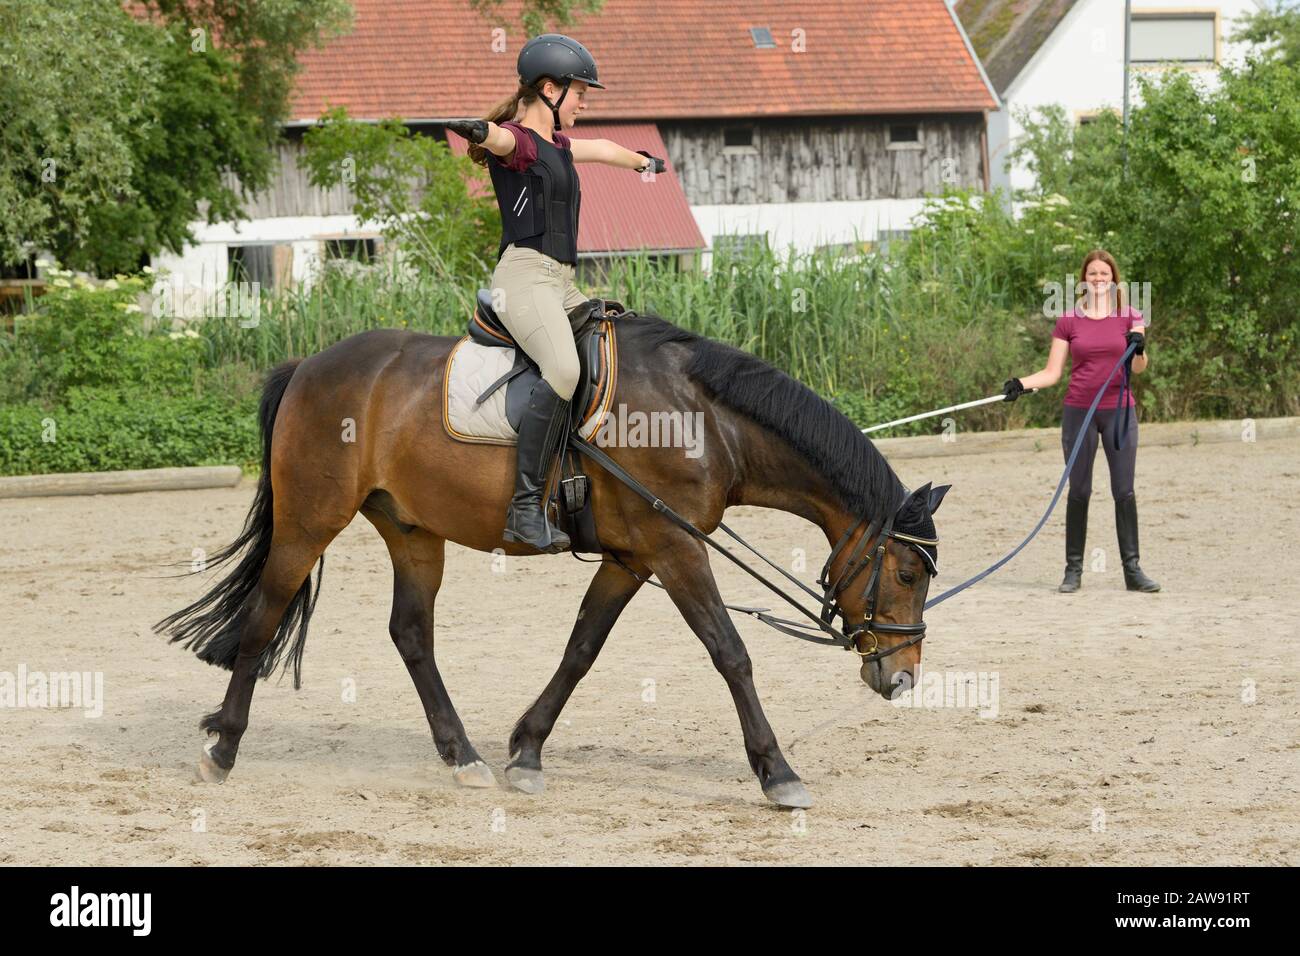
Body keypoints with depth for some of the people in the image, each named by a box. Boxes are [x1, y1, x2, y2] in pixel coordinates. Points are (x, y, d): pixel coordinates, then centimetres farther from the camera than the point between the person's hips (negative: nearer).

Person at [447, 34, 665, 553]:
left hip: (562, 284, 10)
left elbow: (599, 148, 45)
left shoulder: (557, 146, 23)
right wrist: (479, 130, -55)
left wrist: (642, 160, 65)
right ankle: (526, 506, -34)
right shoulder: (517, 140, -5)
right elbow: (500, 139, -30)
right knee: (563, 370, -33)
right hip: (525, 274, -10)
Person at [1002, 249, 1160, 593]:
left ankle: (1132, 569, 0)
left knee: (1124, 491, -3)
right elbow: (1052, 372, 4)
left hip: (1119, 410, 0)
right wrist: (1021, 384, -12)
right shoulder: (1069, 322, 5)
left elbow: (1139, 368, -2)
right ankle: (1073, 569, 6)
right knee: (1079, 491, 2)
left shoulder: (1130, 318, 5)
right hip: (1079, 411, 0)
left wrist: (1139, 348, -24)